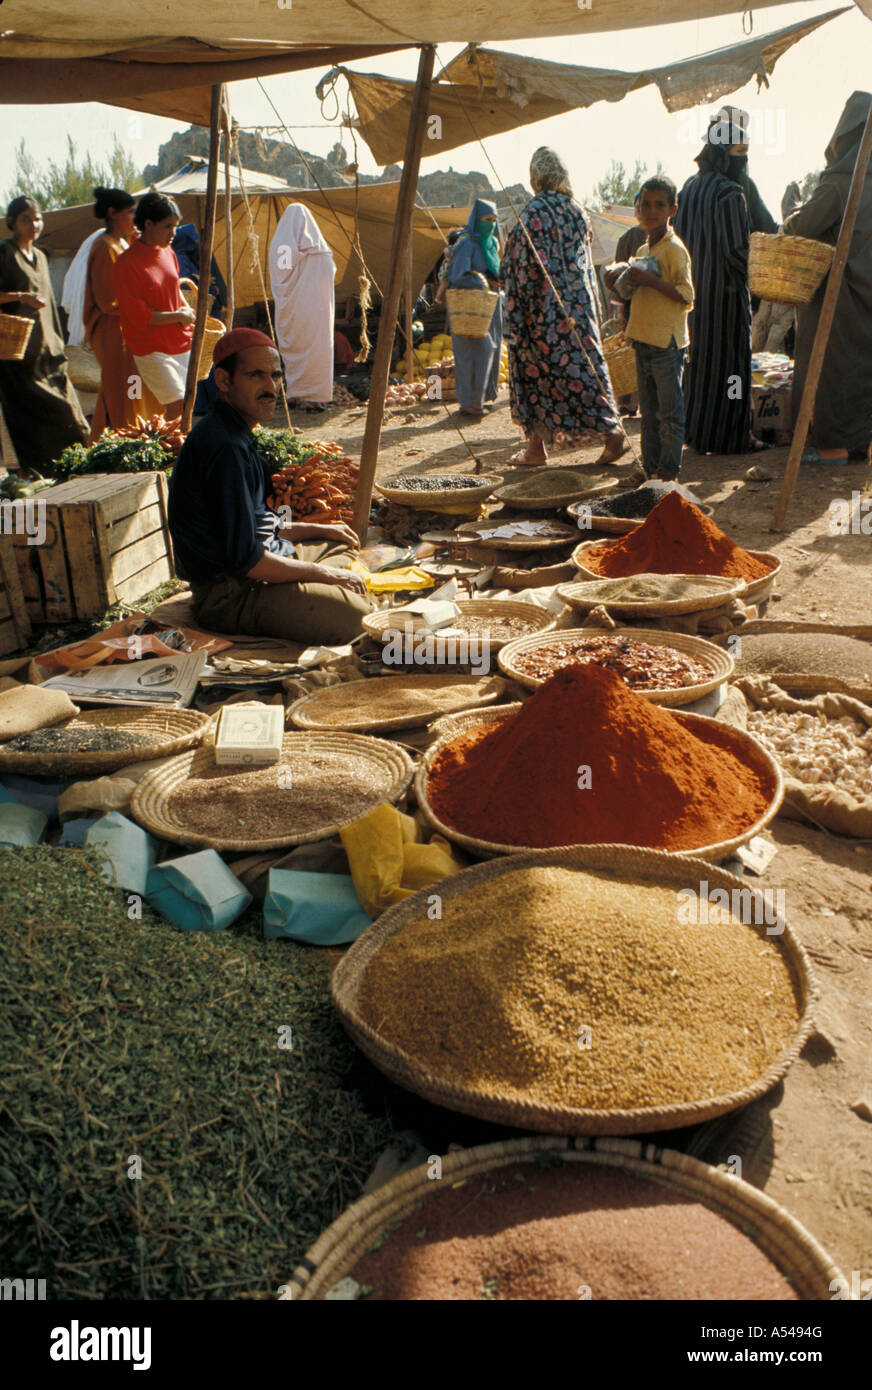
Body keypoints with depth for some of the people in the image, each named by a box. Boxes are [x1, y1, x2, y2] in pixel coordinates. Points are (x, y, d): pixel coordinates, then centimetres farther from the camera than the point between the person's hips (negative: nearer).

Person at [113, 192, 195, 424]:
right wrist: (179, 316, -10)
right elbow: (138, 315, -14)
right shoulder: (127, 263, -12)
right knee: (177, 406, -15)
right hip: (151, 348, -7)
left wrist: (187, 312, 5)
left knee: (186, 405, 6)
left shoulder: (169, 253, 10)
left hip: (181, 342, 7)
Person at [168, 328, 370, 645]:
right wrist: (323, 574, -15)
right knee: (352, 614, -28)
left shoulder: (234, 434, 12)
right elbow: (245, 561, -25)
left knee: (343, 545, 29)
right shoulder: (226, 447, -22)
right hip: (230, 595, -11)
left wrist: (316, 530, 18)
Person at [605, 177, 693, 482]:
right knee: (648, 410, 13)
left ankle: (669, 471, 2)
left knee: (669, 411, -3)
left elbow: (686, 295, -17)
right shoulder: (642, 250, 16)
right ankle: (651, 469, 20)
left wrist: (650, 280, -23)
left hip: (667, 343, -8)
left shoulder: (674, 249, -9)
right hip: (643, 341, 9)